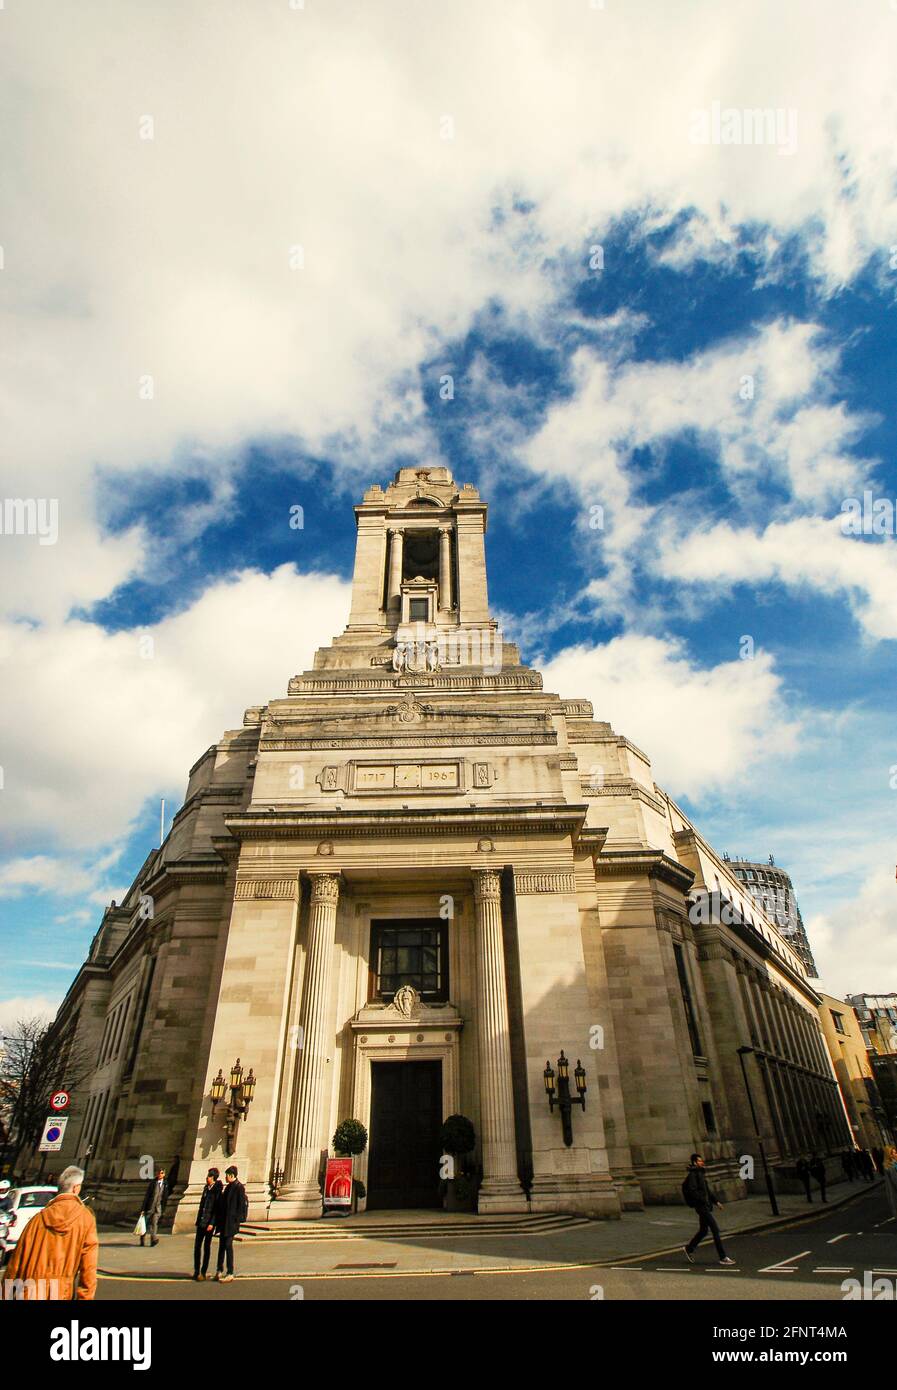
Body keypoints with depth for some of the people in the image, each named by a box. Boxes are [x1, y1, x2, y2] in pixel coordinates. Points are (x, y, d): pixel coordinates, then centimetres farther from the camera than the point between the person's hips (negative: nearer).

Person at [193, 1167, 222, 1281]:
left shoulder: (217, 1190, -12)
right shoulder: (206, 1188, 10)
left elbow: (217, 1208, -14)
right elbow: (202, 1204, 17)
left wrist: (212, 1223, -18)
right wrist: (198, 1219, 14)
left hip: (209, 1222, -7)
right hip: (201, 1221, 7)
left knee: (207, 1246, 2)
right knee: (197, 1246, 9)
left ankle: (204, 1272, 11)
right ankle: (196, 1271, 21)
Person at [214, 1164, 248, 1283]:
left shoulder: (239, 1187, -14)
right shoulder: (228, 1187, 12)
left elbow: (242, 1205, -16)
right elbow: (223, 1204, 17)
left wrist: (237, 1220, -17)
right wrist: (219, 1220, 14)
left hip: (231, 1222, -8)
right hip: (223, 1222, 8)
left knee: (228, 1246, -5)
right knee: (221, 1245, 14)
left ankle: (230, 1274, 3)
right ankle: (220, 1271, 26)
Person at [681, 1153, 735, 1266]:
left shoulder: (701, 1173, 15)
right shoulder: (692, 1175, -15)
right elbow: (692, 1191, -22)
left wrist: (716, 1201, 13)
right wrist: (704, 1200, -23)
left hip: (706, 1206, 9)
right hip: (701, 1206, -9)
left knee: (703, 1230, 15)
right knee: (715, 1230, -6)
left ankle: (689, 1249, 27)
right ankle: (723, 1257, 1)